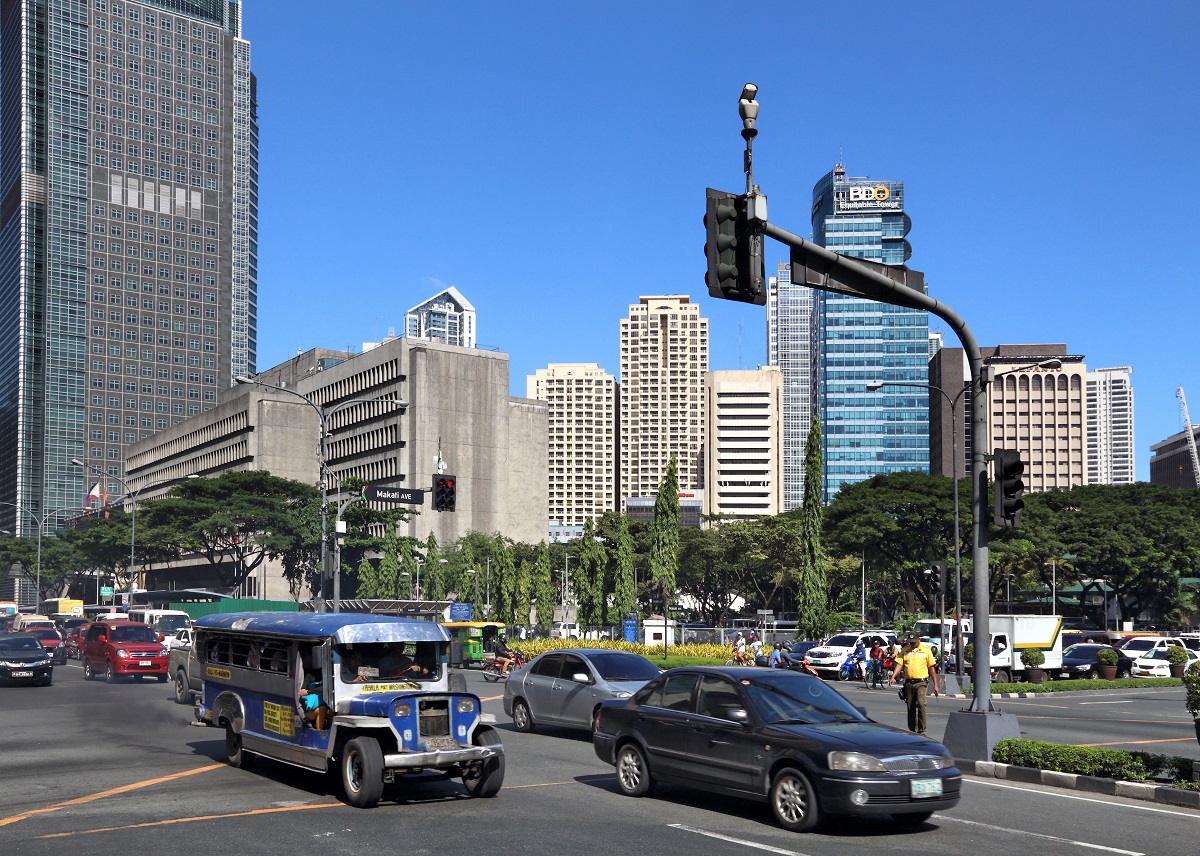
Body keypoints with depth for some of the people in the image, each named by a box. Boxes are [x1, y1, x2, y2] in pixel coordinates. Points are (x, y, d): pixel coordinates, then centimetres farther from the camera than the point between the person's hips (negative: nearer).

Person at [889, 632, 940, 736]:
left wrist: (935, 684, 5)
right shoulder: (904, 650, 9)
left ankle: (922, 731, -17)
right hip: (908, 683, 3)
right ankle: (912, 731, 18)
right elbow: (899, 664, 4)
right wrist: (893, 677, -12)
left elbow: (931, 668, 8)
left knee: (921, 704, -20)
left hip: (921, 682, -3)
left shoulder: (926, 650, 4)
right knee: (910, 708, 8)